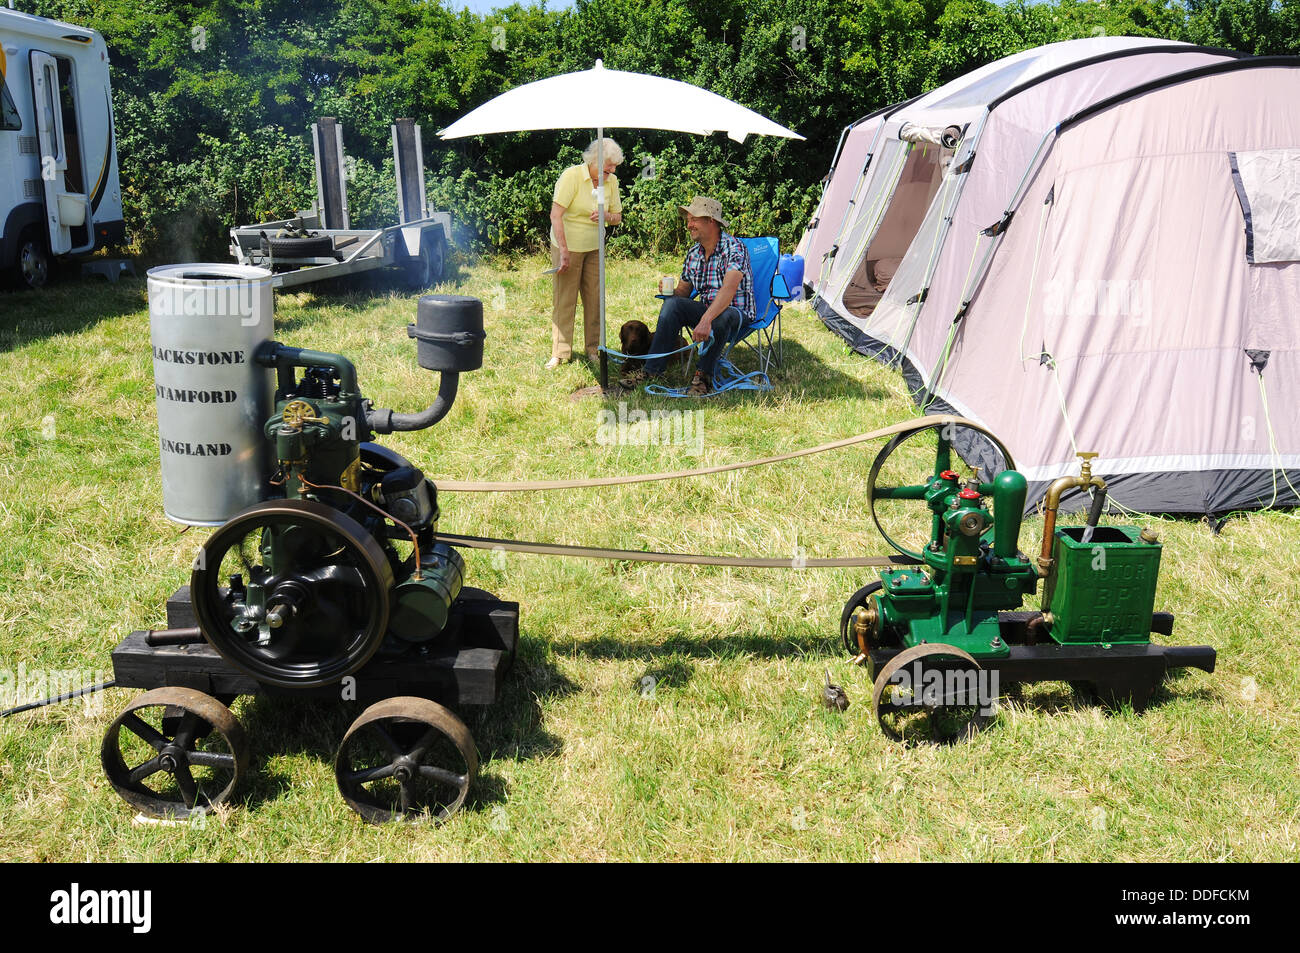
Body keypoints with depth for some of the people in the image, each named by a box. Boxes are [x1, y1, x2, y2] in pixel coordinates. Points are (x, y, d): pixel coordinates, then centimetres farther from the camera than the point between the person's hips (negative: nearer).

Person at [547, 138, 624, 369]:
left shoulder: (611, 182, 1)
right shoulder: (571, 176, -16)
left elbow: (617, 217, 10)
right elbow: (556, 215, -19)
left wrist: (606, 215, -15)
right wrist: (564, 252, -23)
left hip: (594, 248, 5)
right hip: (567, 246, -5)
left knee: (595, 298, 5)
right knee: (564, 300, -1)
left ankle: (593, 349, 16)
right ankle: (560, 353, 6)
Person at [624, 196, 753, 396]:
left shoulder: (734, 248, -16)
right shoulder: (694, 253, 7)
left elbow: (729, 289, -32)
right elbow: (683, 291, 14)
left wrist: (706, 320, -45)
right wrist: (671, 291, -11)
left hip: (737, 314, -6)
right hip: (707, 310, 6)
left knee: (721, 317, -39)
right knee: (672, 303, -18)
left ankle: (704, 376, -23)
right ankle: (652, 369, -19)